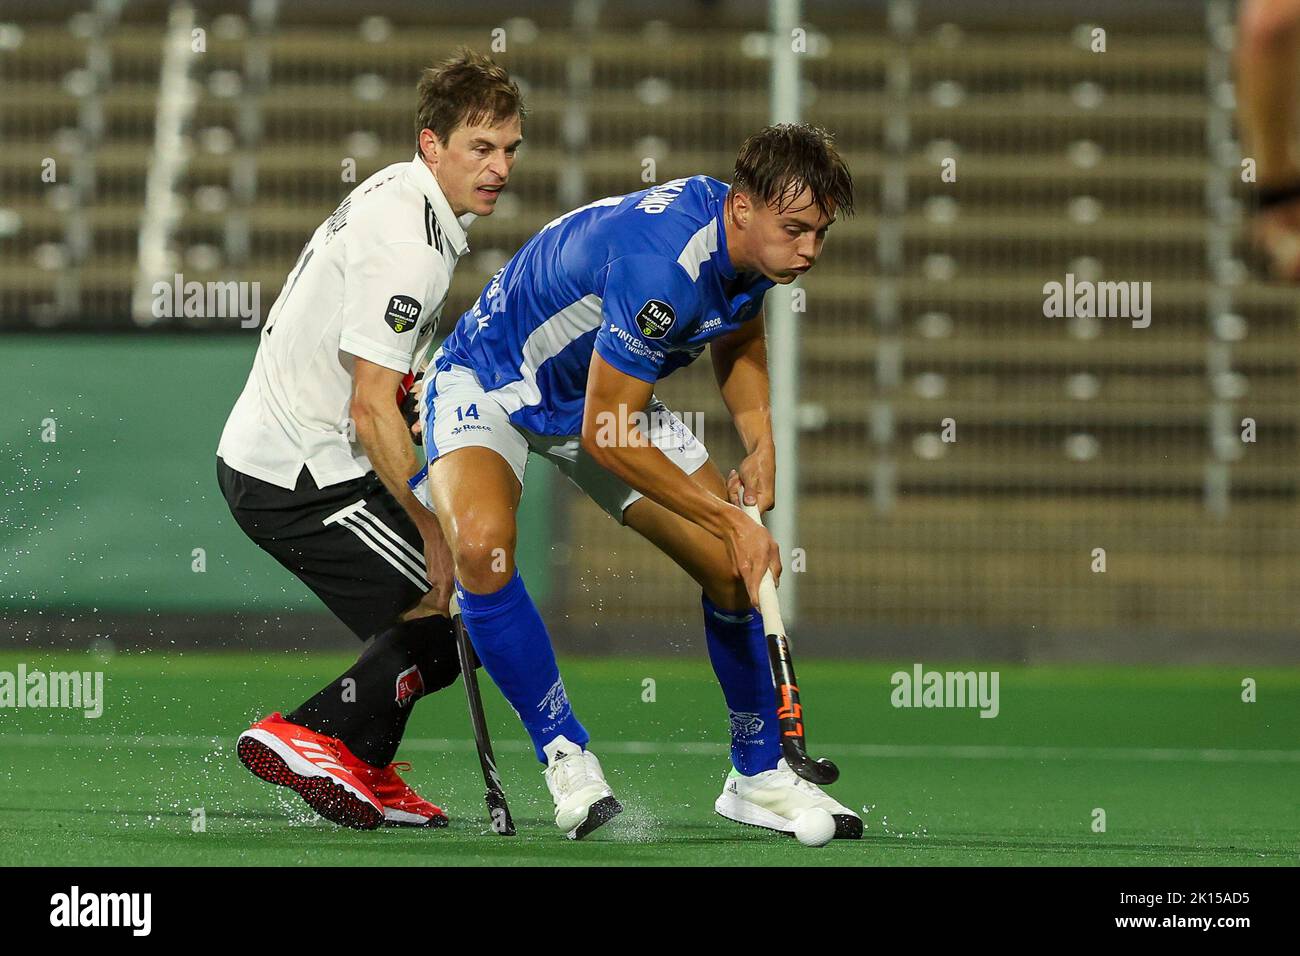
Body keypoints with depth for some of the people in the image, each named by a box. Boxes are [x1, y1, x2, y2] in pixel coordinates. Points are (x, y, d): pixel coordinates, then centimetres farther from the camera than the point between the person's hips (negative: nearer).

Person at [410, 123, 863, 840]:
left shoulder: (754, 241, -11)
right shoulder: (661, 263, -38)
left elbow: (738, 340, 14)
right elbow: (607, 435, -33)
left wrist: (760, 444, -3)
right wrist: (733, 521, -27)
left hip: (606, 396, 8)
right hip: (487, 383, -8)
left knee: (735, 566, -2)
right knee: (481, 543, -36)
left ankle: (758, 775, 17)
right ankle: (565, 754, -20)